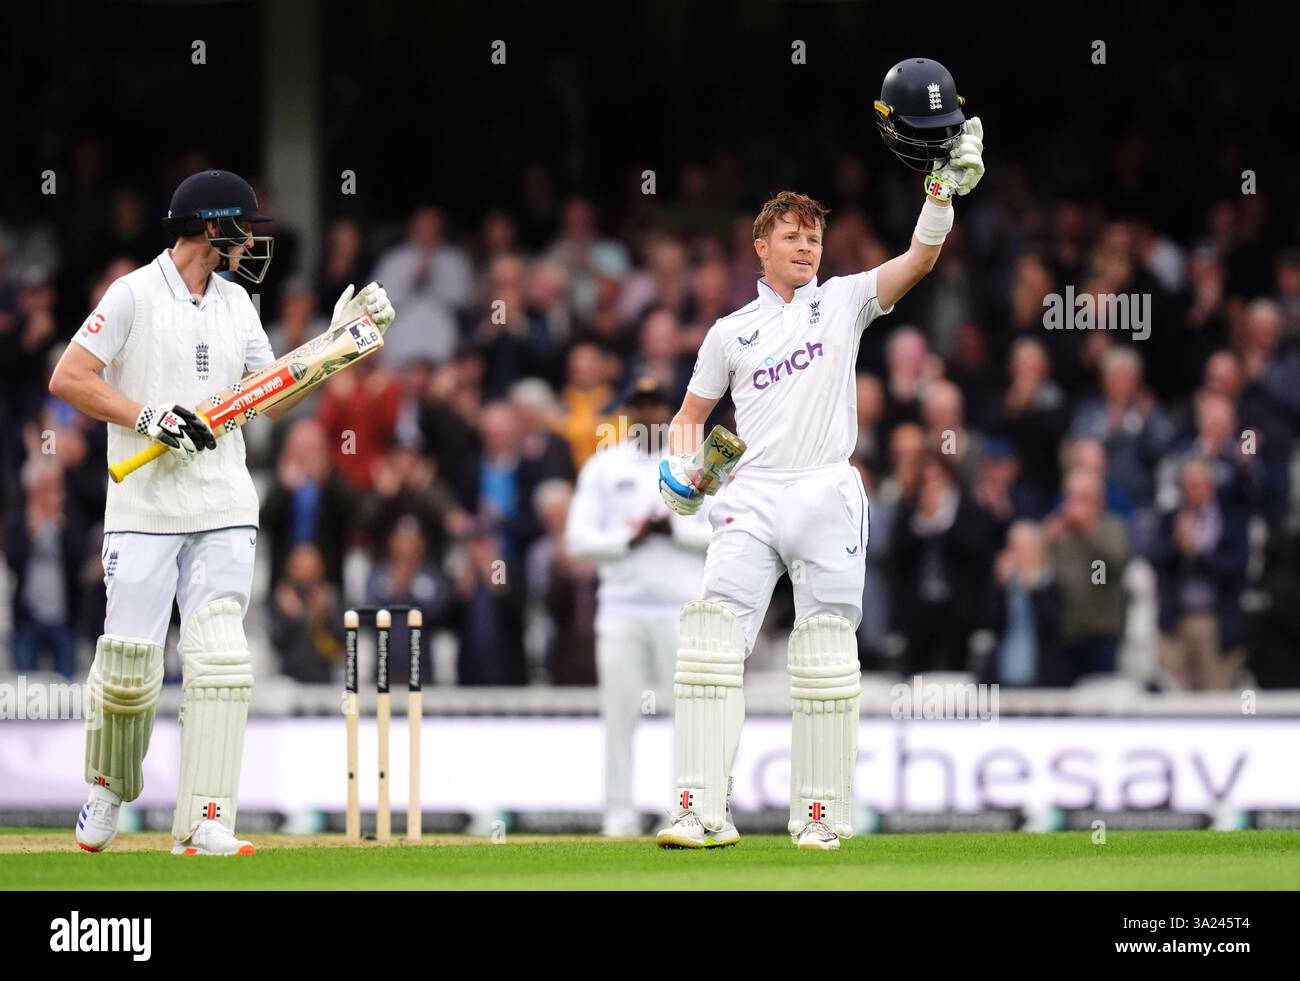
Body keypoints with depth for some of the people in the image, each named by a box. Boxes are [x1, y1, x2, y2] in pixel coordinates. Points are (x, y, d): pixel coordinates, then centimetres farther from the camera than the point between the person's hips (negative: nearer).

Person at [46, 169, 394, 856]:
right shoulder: (135, 294, -4)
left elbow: (274, 398, 17)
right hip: (144, 509, -4)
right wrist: (149, 418, -17)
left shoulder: (237, 305, 15)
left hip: (223, 514, 4)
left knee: (219, 660, -9)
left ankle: (205, 826, -12)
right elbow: (67, 379, -8)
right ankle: (107, 791, 22)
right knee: (129, 666, -5)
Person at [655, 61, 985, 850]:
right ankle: (704, 810, -16)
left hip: (826, 493, -1)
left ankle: (821, 812, 3)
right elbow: (692, 413, 23)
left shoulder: (843, 301, 12)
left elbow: (919, 261, -2)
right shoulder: (731, 332, 17)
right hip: (750, 498, 1)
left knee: (827, 650, -3)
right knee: (713, 634, -13)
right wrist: (682, 467, 3)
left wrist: (945, 189, -16)